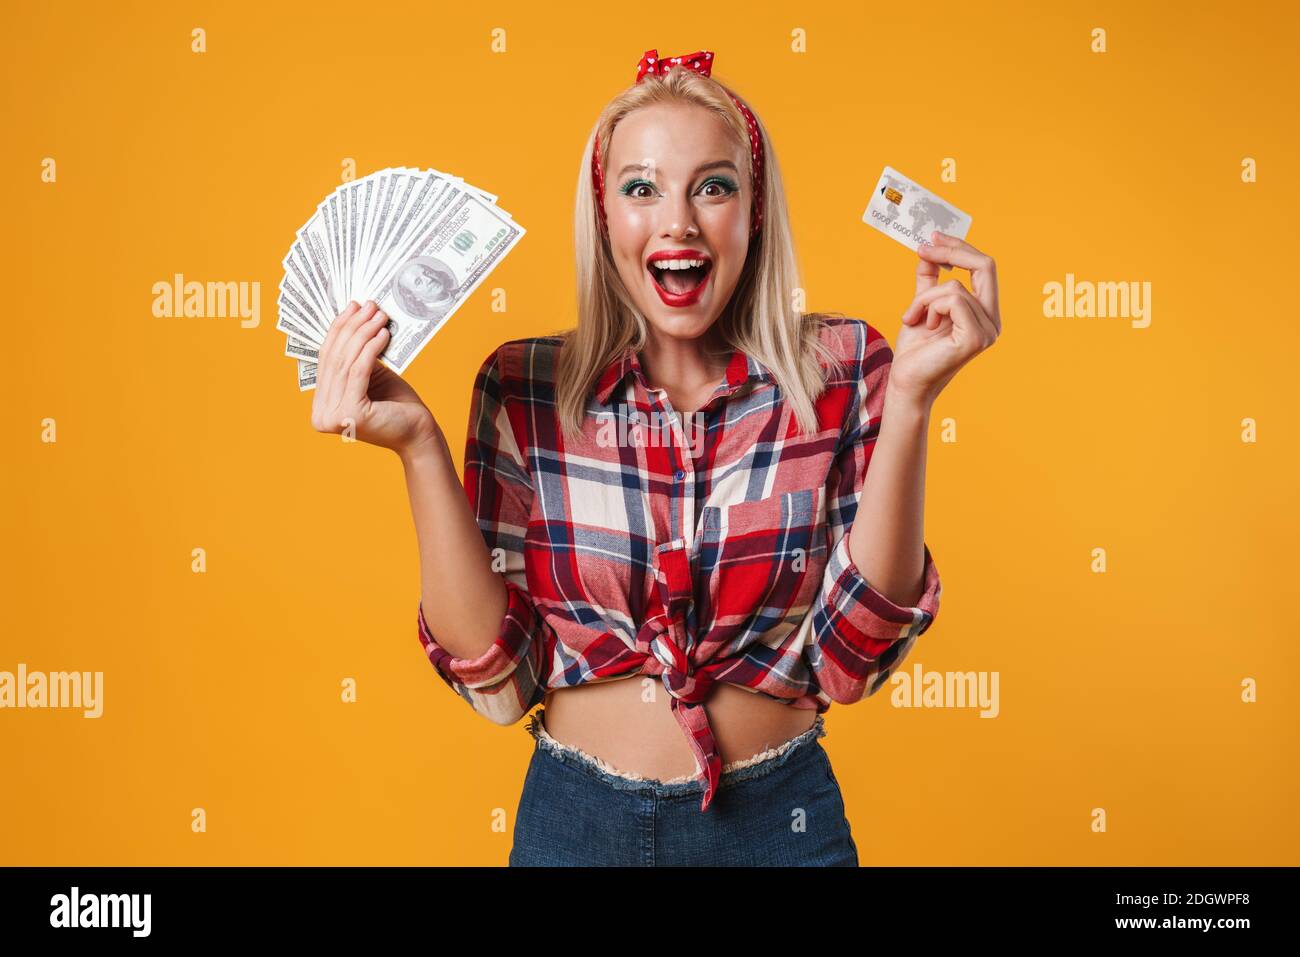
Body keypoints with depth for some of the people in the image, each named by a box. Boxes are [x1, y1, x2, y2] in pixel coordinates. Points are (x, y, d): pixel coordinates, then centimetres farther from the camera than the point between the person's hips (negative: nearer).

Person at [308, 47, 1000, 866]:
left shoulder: (839, 371, -9)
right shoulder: (523, 388, -8)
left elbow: (851, 661, -13)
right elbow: (498, 680, -10)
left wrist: (910, 400, -20)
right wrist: (419, 446, -18)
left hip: (779, 818, 0)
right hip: (574, 819, 1)